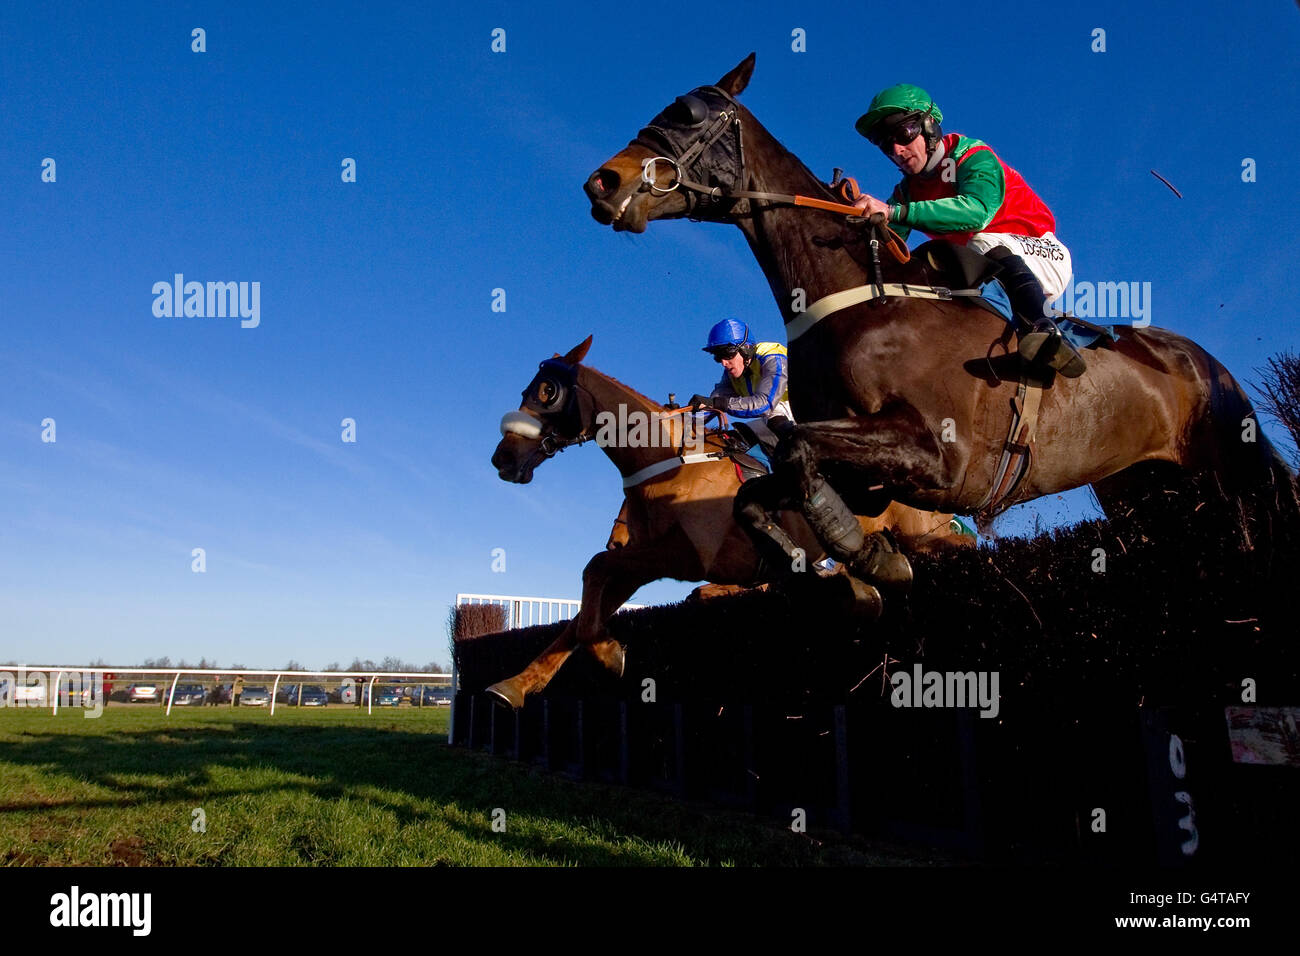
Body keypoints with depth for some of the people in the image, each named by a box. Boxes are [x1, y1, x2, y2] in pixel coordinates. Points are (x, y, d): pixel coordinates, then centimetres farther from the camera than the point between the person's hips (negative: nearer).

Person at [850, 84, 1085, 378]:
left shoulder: (973, 156, -13)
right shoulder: (907, 190, 7)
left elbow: (976, 211, -36)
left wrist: (896, 211, -45)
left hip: (1043, 256, -7)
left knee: (986, 244, -37)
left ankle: (1043, 331, -54)